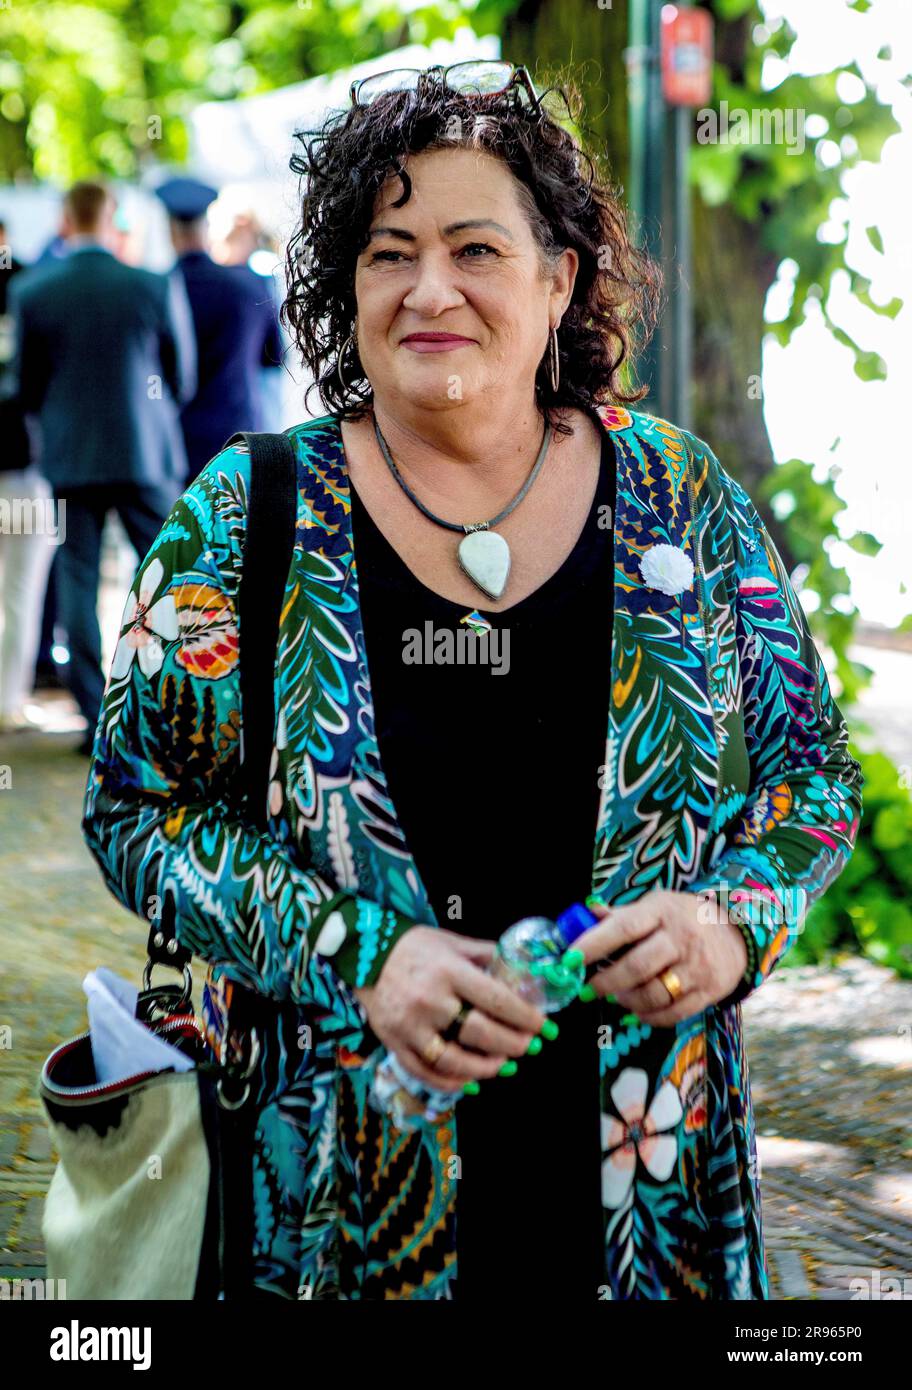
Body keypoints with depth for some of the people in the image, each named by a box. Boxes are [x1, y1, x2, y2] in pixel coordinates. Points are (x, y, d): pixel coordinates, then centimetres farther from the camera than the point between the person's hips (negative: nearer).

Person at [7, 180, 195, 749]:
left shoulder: (30, 293, -3)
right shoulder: (157, 288, -5)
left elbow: (27, 387, 4)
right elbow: (183, 378, 4)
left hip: (69, 457, 1)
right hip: (146, 453, 0)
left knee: (77, 585, 6)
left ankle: (95, 717, 4)